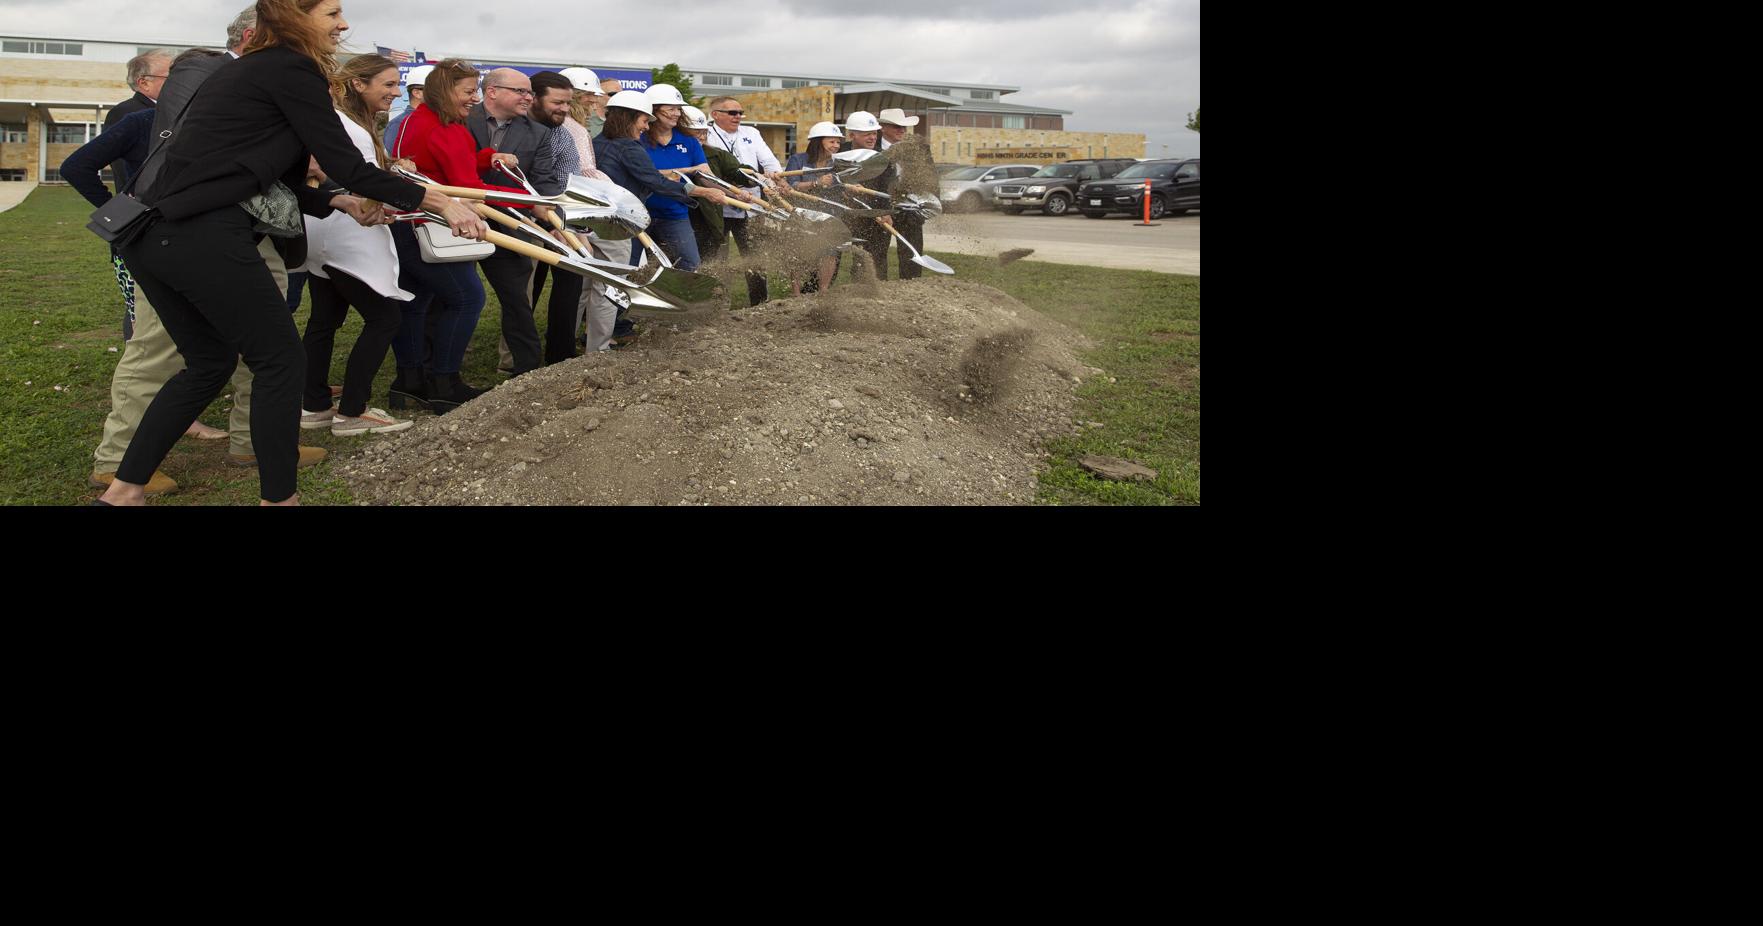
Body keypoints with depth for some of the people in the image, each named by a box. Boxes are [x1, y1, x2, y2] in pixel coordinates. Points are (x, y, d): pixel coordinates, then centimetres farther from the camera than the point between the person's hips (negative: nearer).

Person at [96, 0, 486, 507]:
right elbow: (348, 167, -9)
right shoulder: (292, 70, -6)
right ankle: (279, 497, 10)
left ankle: (120, 492, 23)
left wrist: (339, 202, 18)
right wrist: (438, 201, -4)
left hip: (152, 234, 9)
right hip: (205, 237, -9)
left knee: (209, 362, 20)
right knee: (280, 360, 3)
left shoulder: (248, 69, 21)